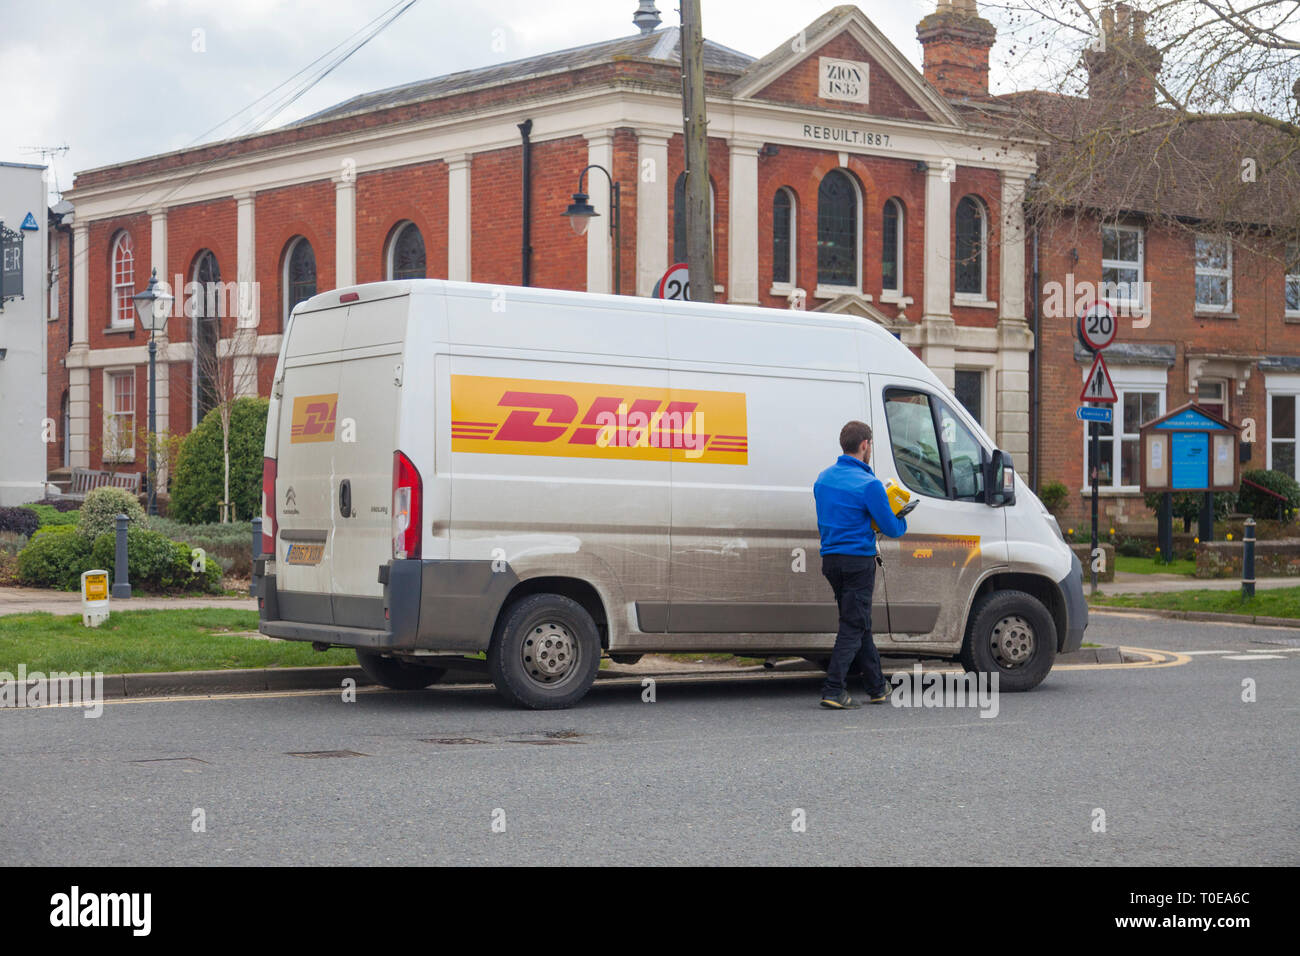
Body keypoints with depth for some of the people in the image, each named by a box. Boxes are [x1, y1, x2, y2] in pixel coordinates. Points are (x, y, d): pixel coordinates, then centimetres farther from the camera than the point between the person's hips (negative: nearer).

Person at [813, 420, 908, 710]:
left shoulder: (823, 478, 9)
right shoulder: (868, 484, -14)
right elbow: (892, 528, -7)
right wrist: (902, 520, 15)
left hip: (830, 560, 7)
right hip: (859, 561, -7)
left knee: (858, 624, 16)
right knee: (853, 627, -4)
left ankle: (878, 687, 25)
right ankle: (833, 691, -11)